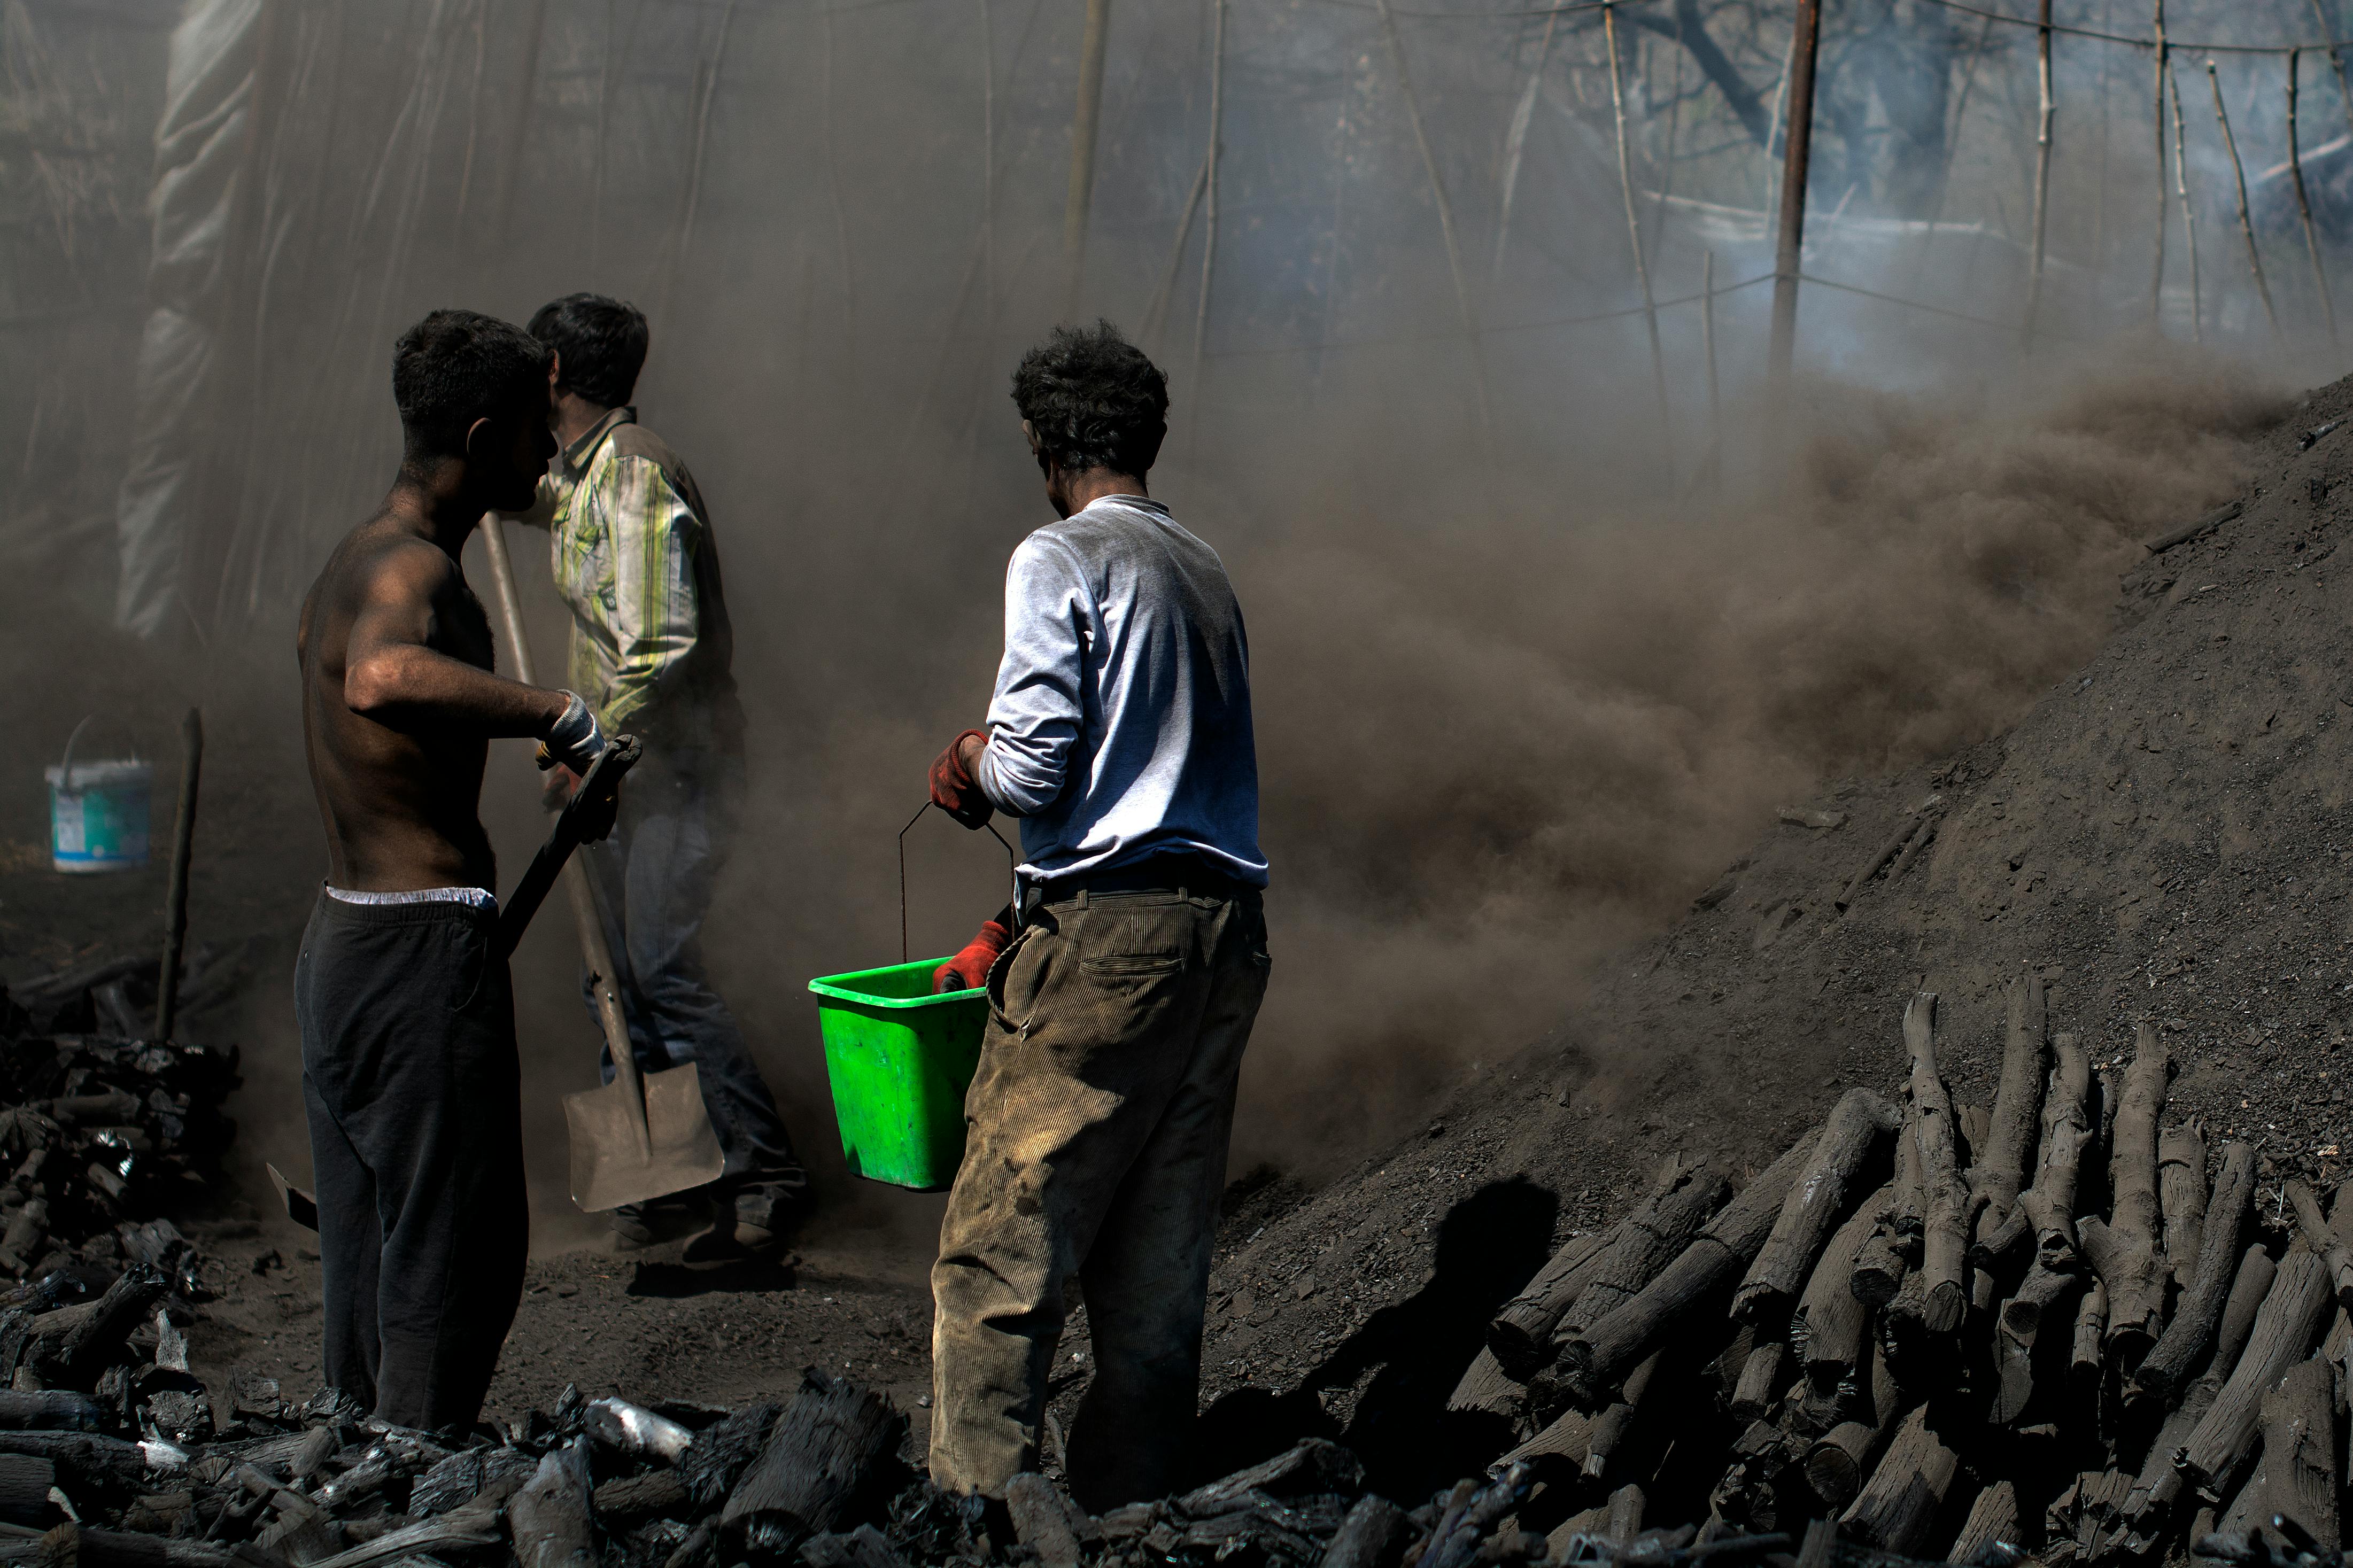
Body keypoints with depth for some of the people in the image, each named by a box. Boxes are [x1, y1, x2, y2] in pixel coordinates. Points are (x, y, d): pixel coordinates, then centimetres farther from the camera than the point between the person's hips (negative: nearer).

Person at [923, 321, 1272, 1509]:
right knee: (1160, 1268, 9)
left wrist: (976, 765, 9)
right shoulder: (1205, 573, 19)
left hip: (1109, 932, -8)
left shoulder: (1060, 560, -4)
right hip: (1227, 931, 8)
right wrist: (1014, 931, 26)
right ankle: (1129, 1518, 12)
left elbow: (1037, 766, -15)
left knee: (1000, 1253, -6)